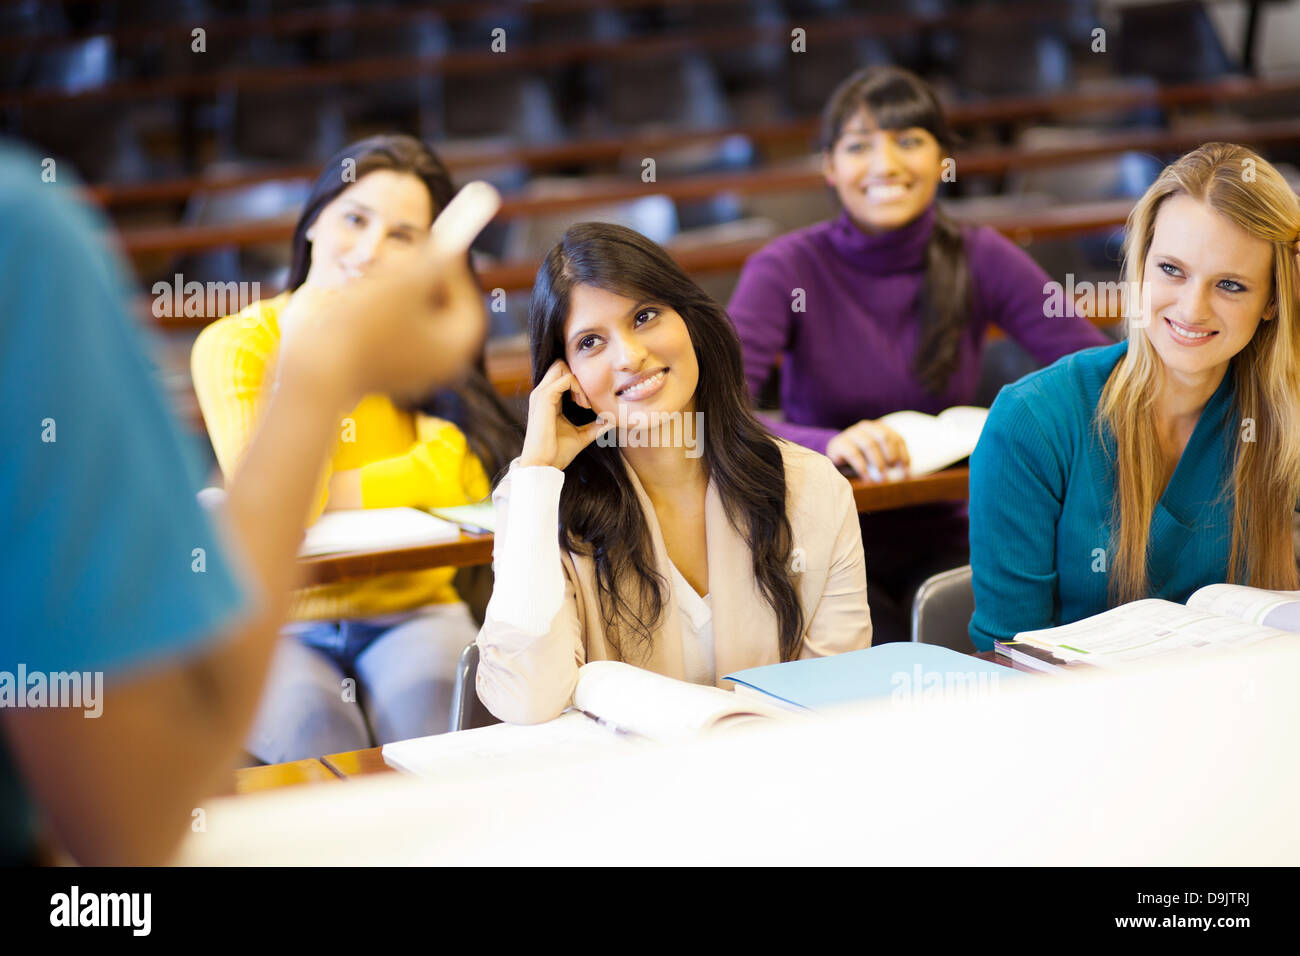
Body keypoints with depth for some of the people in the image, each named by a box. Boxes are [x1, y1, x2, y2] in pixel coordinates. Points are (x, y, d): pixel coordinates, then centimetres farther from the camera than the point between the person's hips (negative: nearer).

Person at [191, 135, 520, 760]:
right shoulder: (232, 344, -4)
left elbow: (466, 471, -12)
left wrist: (317, 497, -16)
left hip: (413, 610, 2)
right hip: (277, 625, -2)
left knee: (427, 699, -28)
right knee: (312, 722, -30)